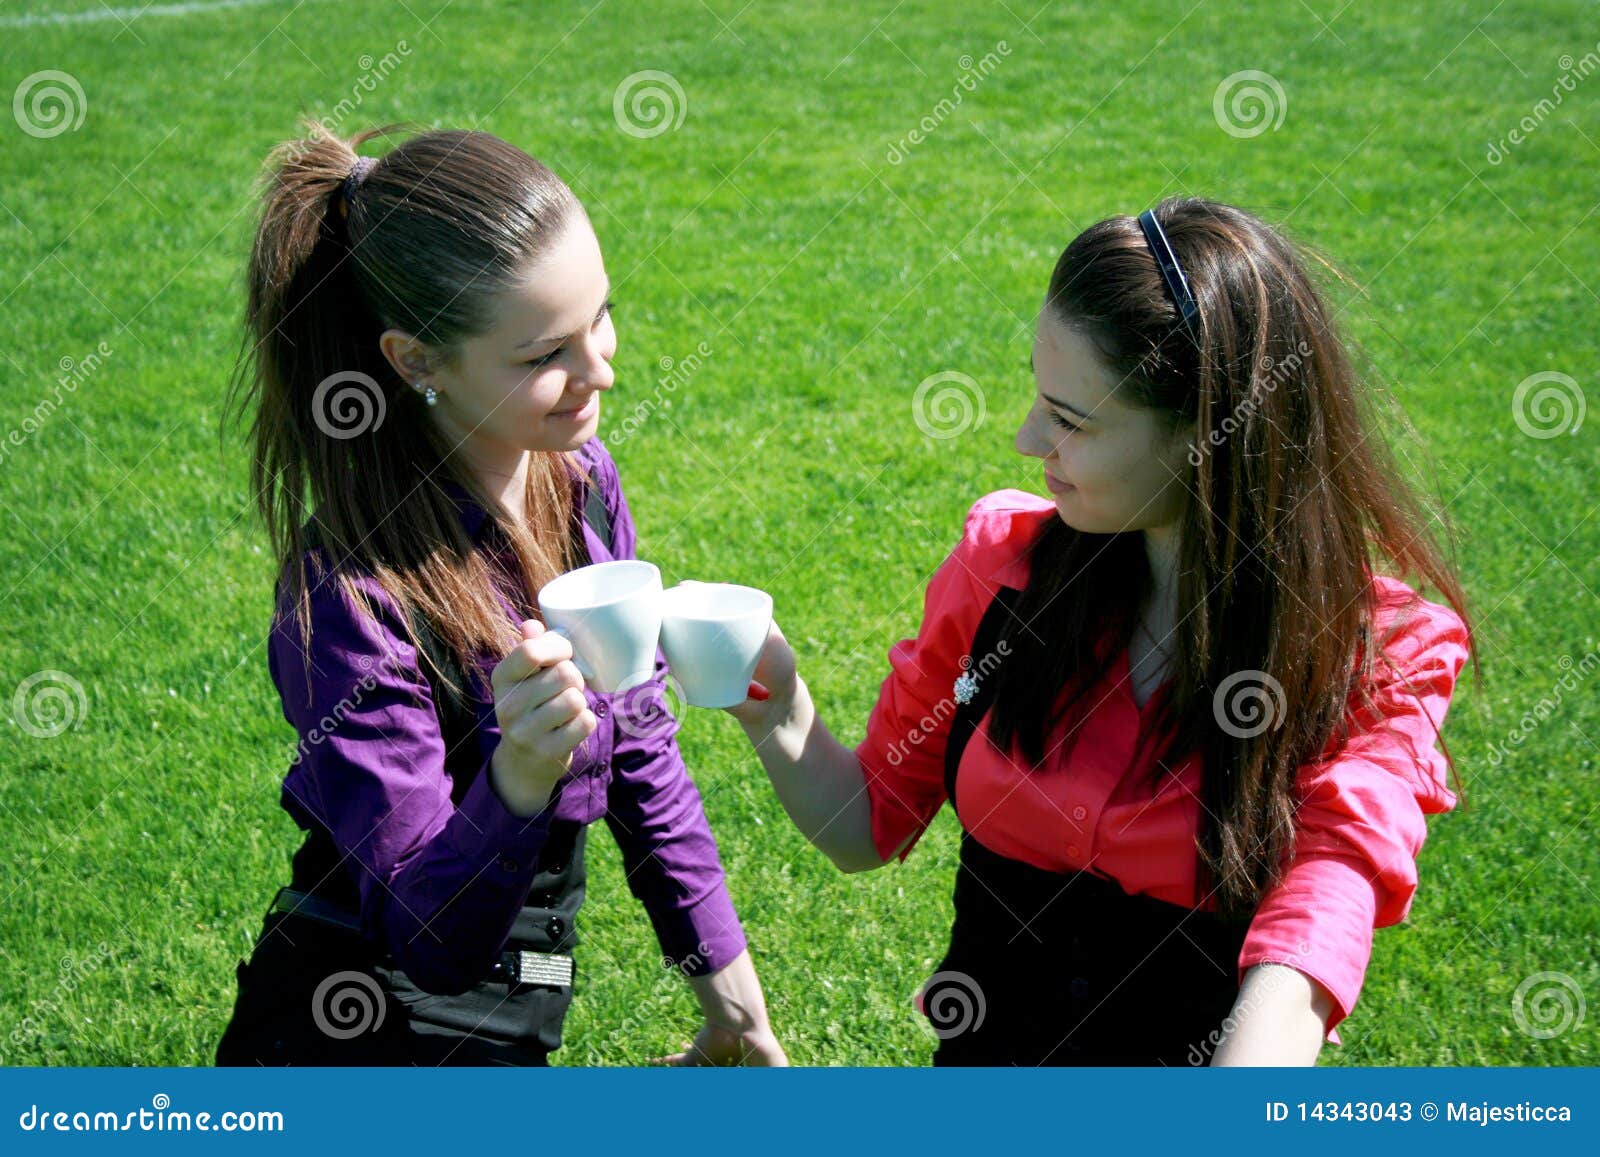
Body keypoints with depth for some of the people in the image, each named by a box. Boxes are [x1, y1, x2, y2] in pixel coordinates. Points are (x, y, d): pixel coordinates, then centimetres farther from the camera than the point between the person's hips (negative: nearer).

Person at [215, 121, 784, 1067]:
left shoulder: (581, 478, -5)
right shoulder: (350, 593, -26)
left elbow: (640, 751, 8)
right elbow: (429, 938, -25)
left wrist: (722, 969, 13)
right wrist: (520, 780, -43)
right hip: (363, 1035, -7)